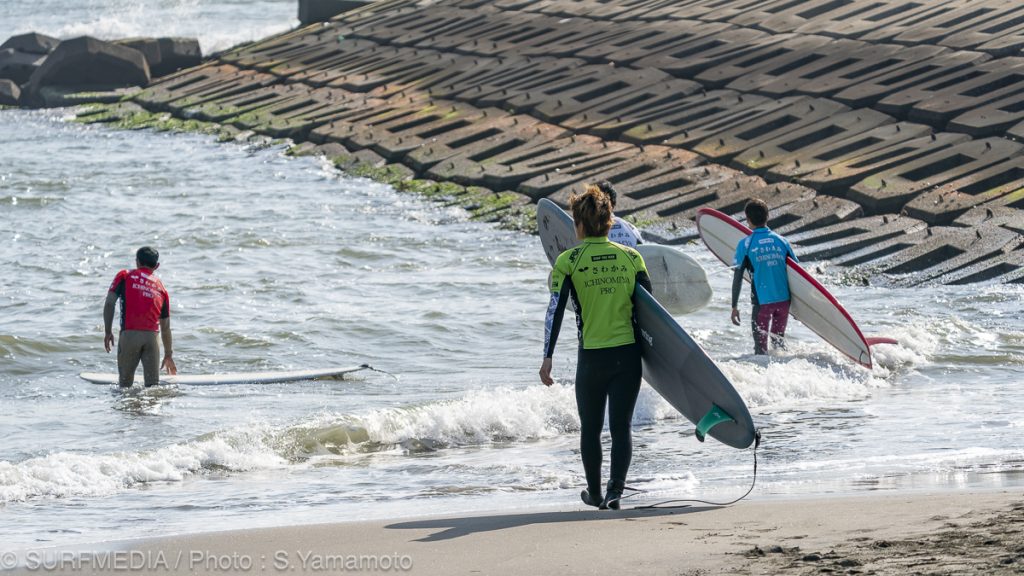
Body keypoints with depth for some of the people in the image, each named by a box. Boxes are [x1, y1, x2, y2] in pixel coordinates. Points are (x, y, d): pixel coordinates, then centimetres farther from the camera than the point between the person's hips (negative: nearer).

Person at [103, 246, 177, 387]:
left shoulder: (124, 276, 10)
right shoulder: (160, 287, 17)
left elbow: (109, 303, -3)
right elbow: (165, 327, 20)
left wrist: (108, 332, 3)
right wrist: (168, 355, 29)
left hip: (129, 334, -2)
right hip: (152, 336, 2)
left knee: (125, 383, 6)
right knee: (153, 384, 2)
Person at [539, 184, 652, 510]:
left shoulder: (569, 261, -5)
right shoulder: (631, 257, 2)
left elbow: (555, 311, -8)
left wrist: (548, 357, -4)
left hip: (592, 357, -1)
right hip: (629, 354, 2)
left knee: (590, 428, 15)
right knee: (621, 427, 4)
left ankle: (594, 492, 26)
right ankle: (615, 489, -13)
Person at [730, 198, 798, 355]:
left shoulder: (745, 245, -4)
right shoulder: (781, 241, 6)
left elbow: (738, 278, -6)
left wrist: (734, 306, -1)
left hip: (762, 302, -3)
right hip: (784, 299, 3)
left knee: (761, 345, 6)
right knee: (779, 341, 20)